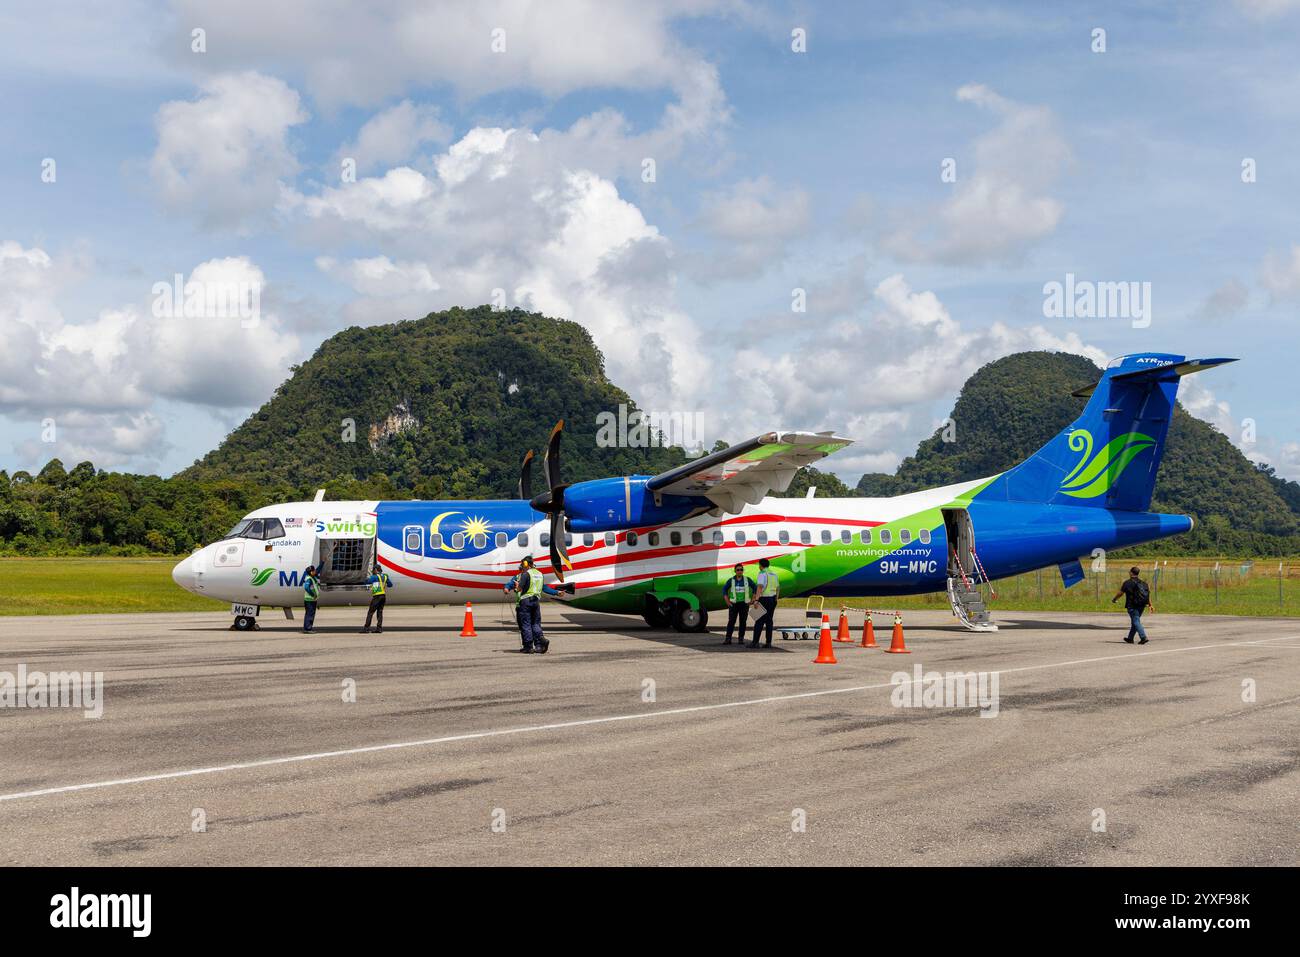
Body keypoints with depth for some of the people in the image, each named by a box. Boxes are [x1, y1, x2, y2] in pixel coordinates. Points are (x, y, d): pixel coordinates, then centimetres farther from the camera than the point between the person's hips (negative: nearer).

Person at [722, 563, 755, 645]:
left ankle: (741, 639, 9)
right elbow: (724, 589, 6)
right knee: (731, 621, -6)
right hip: (734, 604, 0)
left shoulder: (747, 580, 1)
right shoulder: (731, 580, 0)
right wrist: (727, 601, -2)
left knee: (743, 622, 2)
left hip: (744, 604, 1)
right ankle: (728, 639, -5)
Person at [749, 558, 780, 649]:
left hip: (764, 599, -8)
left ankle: (755, 642, -9)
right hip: (772, 599, 8)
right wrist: (776, 600, 23)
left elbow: (760, 587, -23)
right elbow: (778, 588, 18)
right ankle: (769, 643, 6)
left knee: (759, 621, -6)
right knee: (769, 621, 9)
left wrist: (756, 599, -27)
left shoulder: (762, 574, -11)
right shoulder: (774, 574, 14)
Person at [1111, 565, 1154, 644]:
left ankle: (1143, 637, -21)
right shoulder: (1143, 583, 10)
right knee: (1134, 621, 17)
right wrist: (1150, 605, 11)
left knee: (1136, 622, -7)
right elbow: (1148, 594, 8)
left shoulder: (1127, 583, -7)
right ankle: (1130, 638, 25)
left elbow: (1120, 593, 1)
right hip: (1141, 606, 7)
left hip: (1132, 606, -7)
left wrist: (1114, 599, 17)